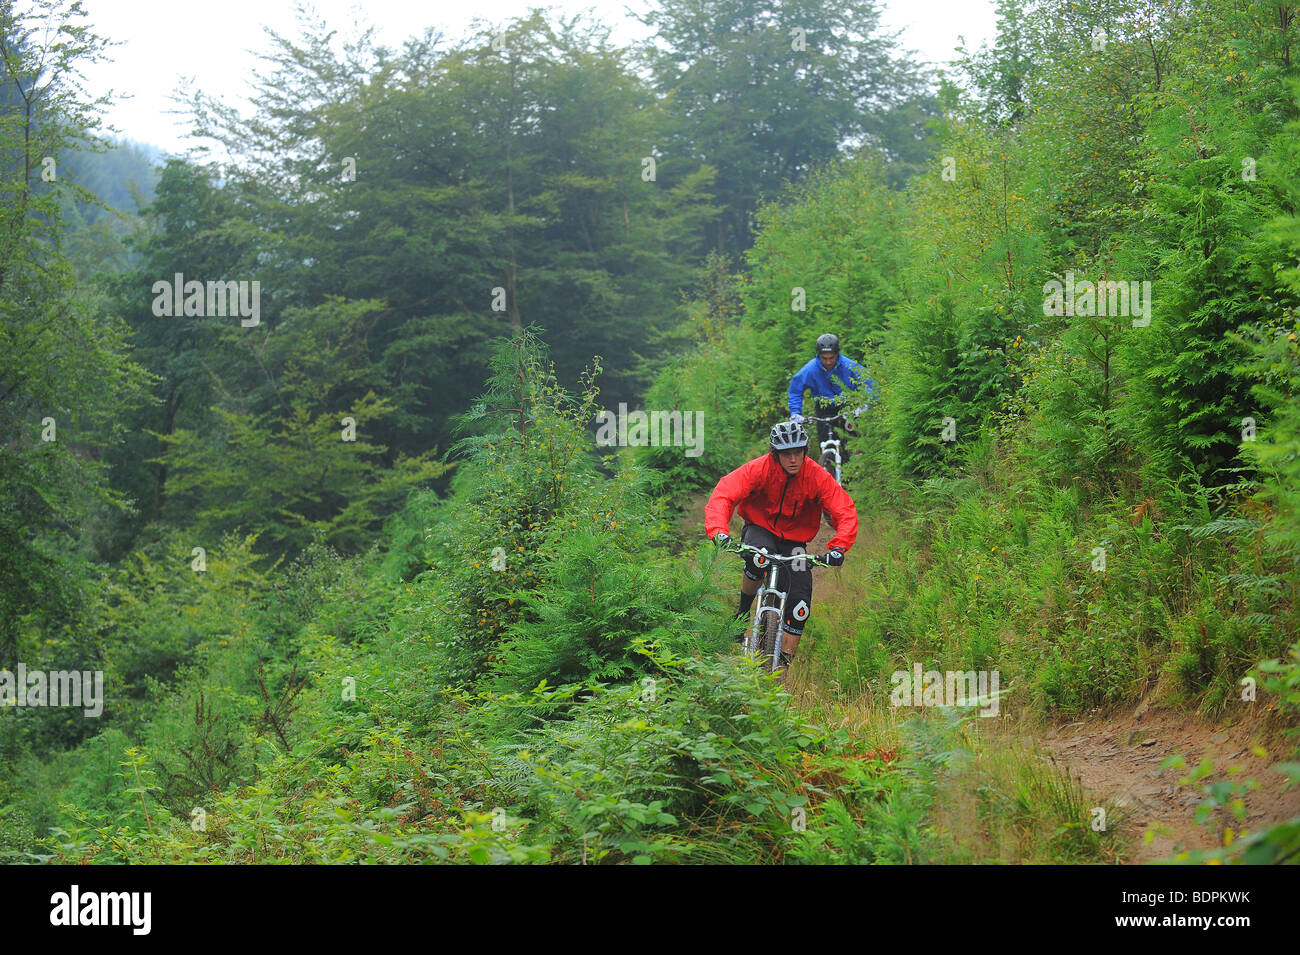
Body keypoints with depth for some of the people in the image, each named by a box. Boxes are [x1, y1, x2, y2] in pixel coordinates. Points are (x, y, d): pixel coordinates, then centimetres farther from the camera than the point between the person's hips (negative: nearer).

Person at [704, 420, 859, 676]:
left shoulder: (816, 476, -18)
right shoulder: (758, 469, -21)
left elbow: (846, 512, -19)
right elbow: (723, 496, -28)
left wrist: (838, 547, -36)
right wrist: (719, 532, -45)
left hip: (794, 541, 2)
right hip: (761, 528, -2)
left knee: (799, 605, -14)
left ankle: (783, 664, -1)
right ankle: (743, 610, -12)